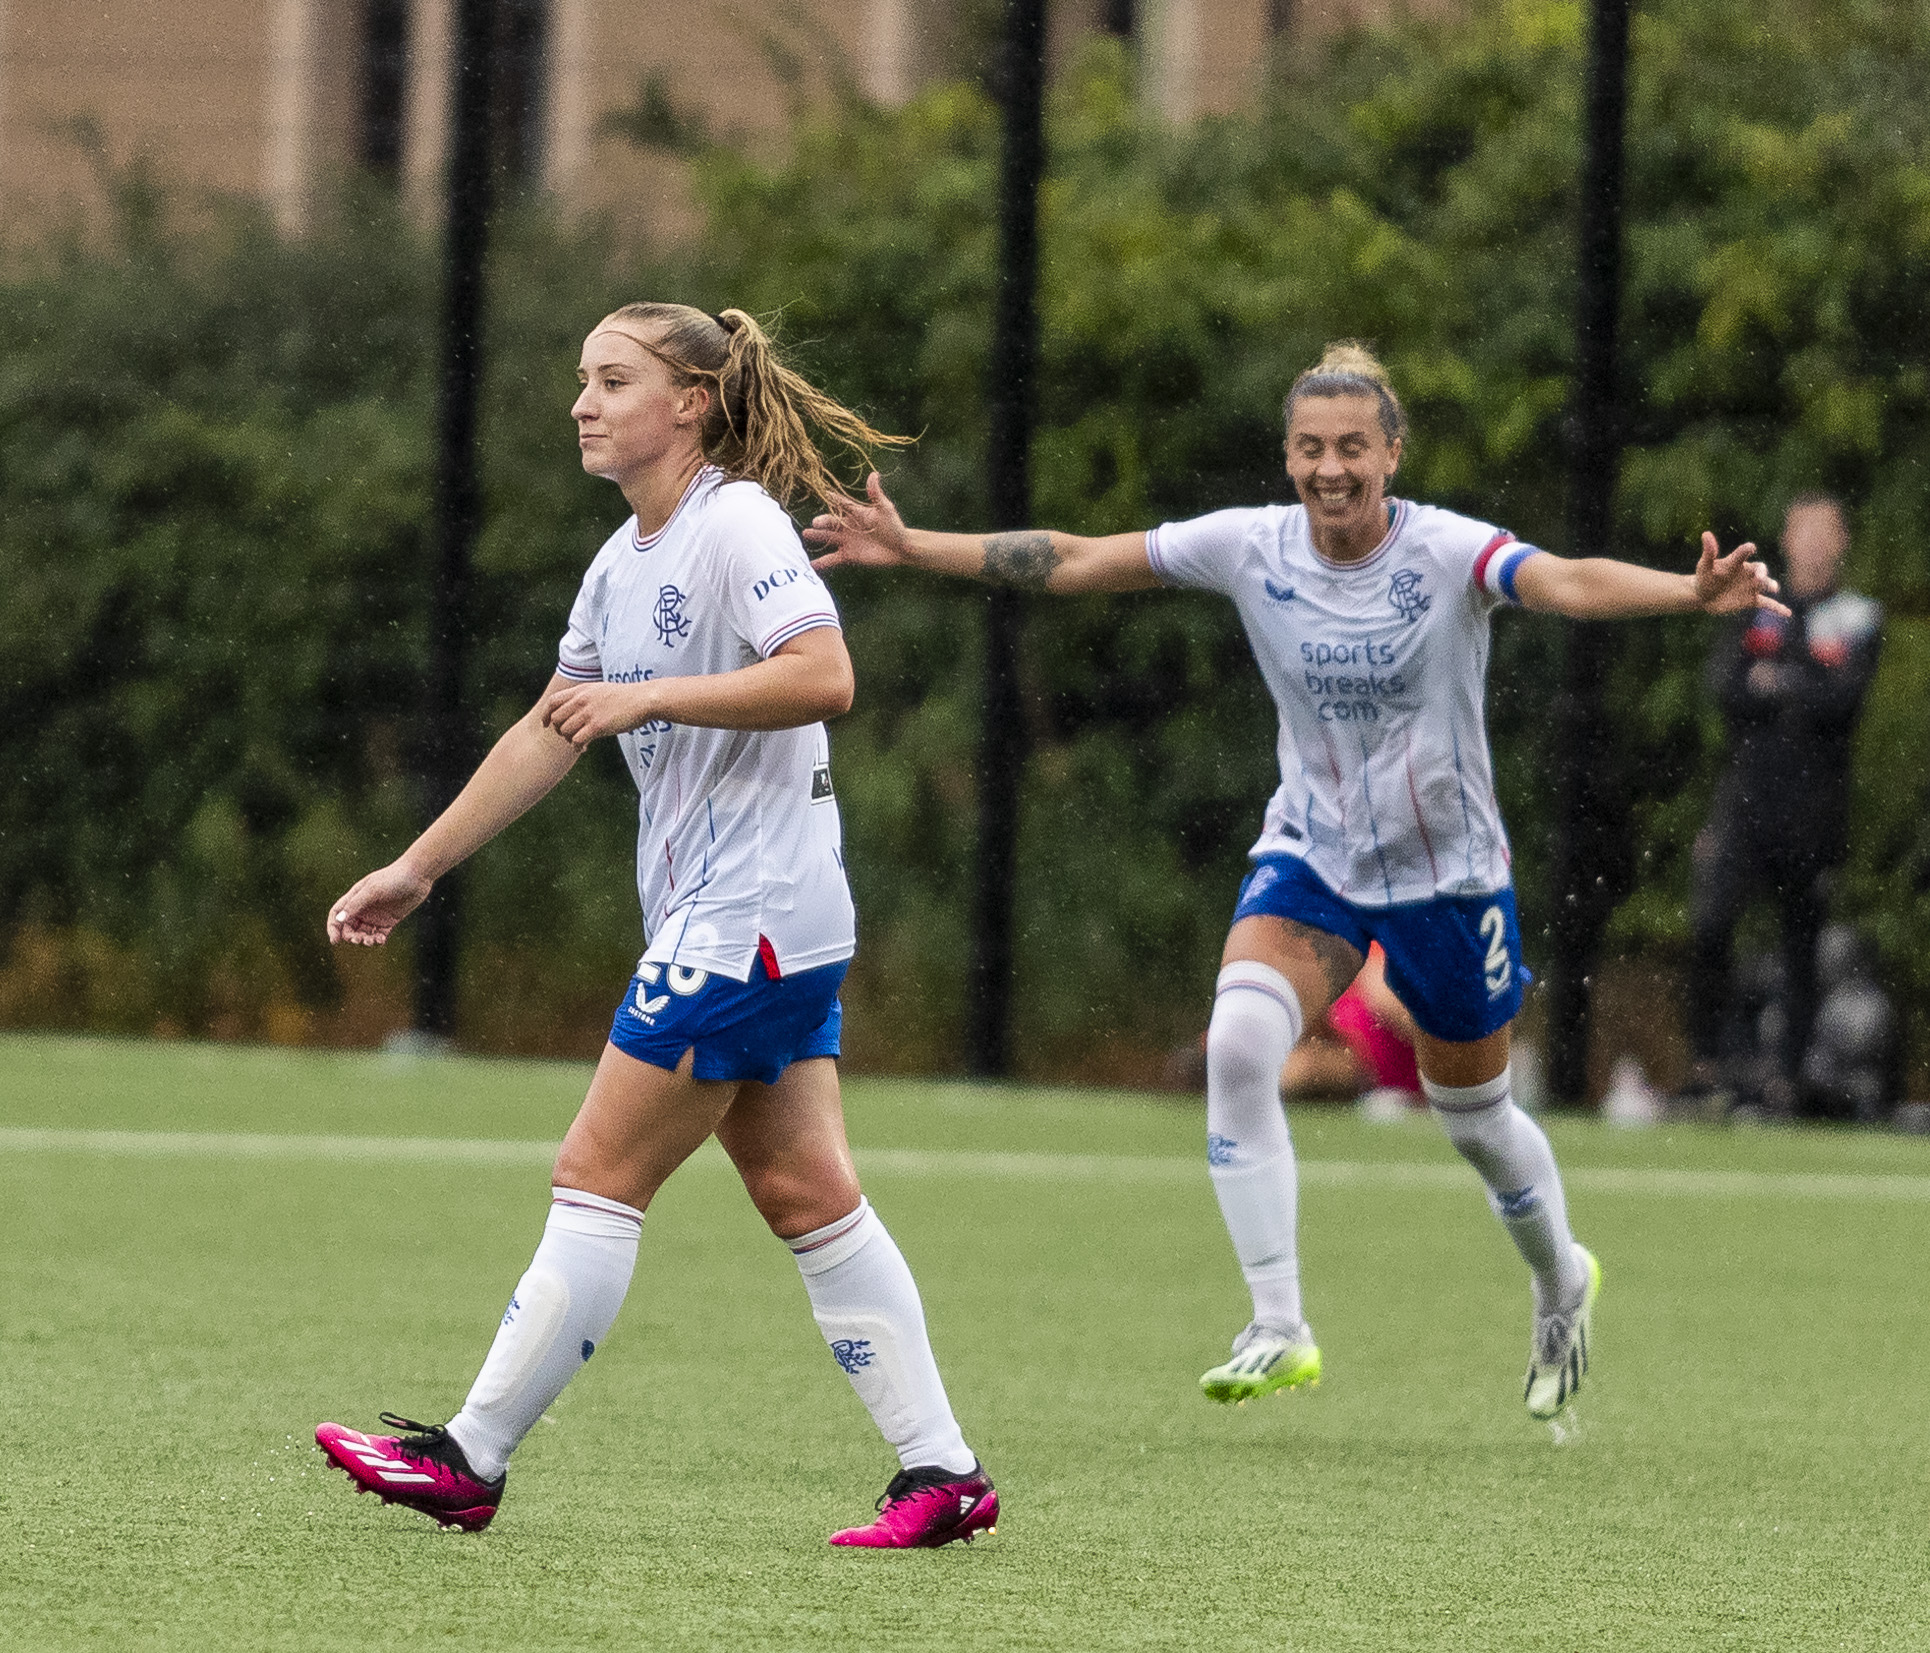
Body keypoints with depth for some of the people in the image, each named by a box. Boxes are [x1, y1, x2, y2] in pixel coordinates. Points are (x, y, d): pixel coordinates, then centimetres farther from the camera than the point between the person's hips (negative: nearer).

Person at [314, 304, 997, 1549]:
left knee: (599, 1180, -5)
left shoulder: (737, 524, -12)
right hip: (715, 920, 9)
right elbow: (549, 736, 23)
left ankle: (471, 1459, -1)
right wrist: (417, 870, 24)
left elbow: (824, 675, -25)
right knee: (806, 1193, 6)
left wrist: (650, 697, -24)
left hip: (750, 918, -9)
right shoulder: (625, 562, 16)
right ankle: (942, 1472, 6)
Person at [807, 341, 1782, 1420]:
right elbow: (1075, 560, -5)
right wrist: (912, 550, -9)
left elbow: (1571, 583, -39)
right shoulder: (1251, 549, -10)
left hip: (1449, 869, -2)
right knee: (1239, 1044, -25)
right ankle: (1279, 1331, -19)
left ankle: (1563, 1283, 46)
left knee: (1475, 1115, 12)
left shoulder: (1449, 553, -20)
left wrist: (1693, 594, -58)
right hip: (1310, 856, 2)